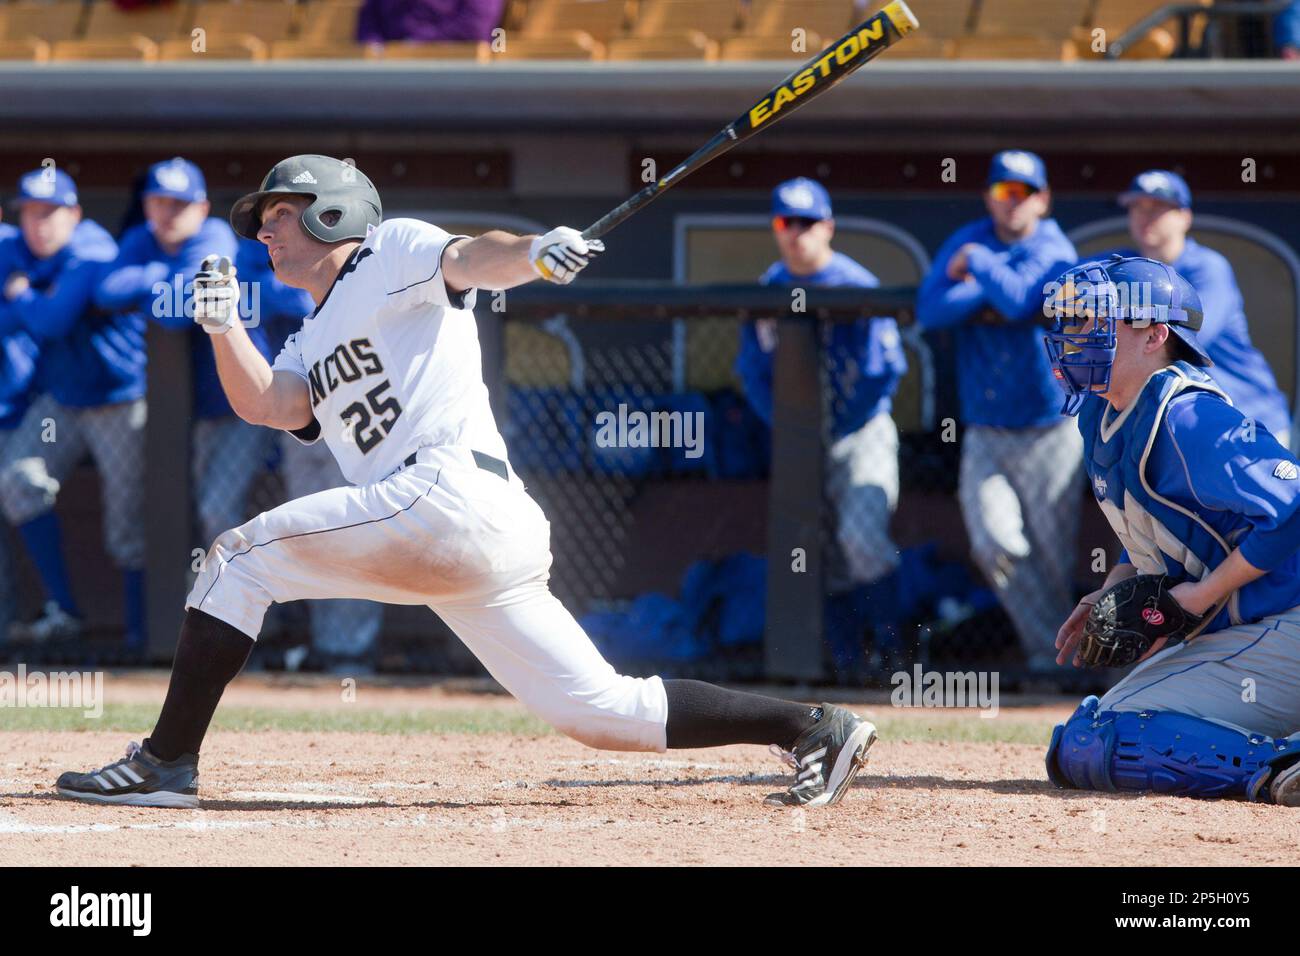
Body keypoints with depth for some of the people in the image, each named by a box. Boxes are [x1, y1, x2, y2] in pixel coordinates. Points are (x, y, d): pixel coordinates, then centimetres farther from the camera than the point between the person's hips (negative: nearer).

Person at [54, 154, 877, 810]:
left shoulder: (390, 253, 10)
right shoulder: (312, 344, 32)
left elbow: (469, 259, -11)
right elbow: (272, 406, 12)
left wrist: (535, 253, -31)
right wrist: (223, 324, 1)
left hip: (453, 493, -9)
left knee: (241, 557, -5)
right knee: (602, 711, 3)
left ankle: (167, 762, -5)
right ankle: (812, 729, 1)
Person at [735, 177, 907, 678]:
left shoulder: (856, 285, -10)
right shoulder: (768, 290, 5)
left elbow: (885, 369, -11)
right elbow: (753, 371, 12)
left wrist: (837, 429, -10)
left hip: (861, 432, -5)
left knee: (861, 536, -22)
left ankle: (893, 640, -8)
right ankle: (848, 660, 11)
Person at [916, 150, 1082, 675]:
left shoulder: (1054, 252, -4)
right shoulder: (967, 243, 8)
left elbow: (1017, 299, -24)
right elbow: (929, 309, -6)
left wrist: (977, 265, -9)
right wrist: (990, 291, -12)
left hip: (1047, 430, -3)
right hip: (984, 432, 3)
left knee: (1052, 550, -4)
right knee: (995, 543, -10)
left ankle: (1062, 653, 11)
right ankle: (1049, 648, -1)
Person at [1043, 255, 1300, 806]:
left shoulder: (1186, 418, -19)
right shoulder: (1101, 417, 12)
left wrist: (1200, 596, -20)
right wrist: (1110, 595, 9)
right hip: (1226, 635, 11)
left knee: (1081, 751, -17)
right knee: (1080, 745, 22)